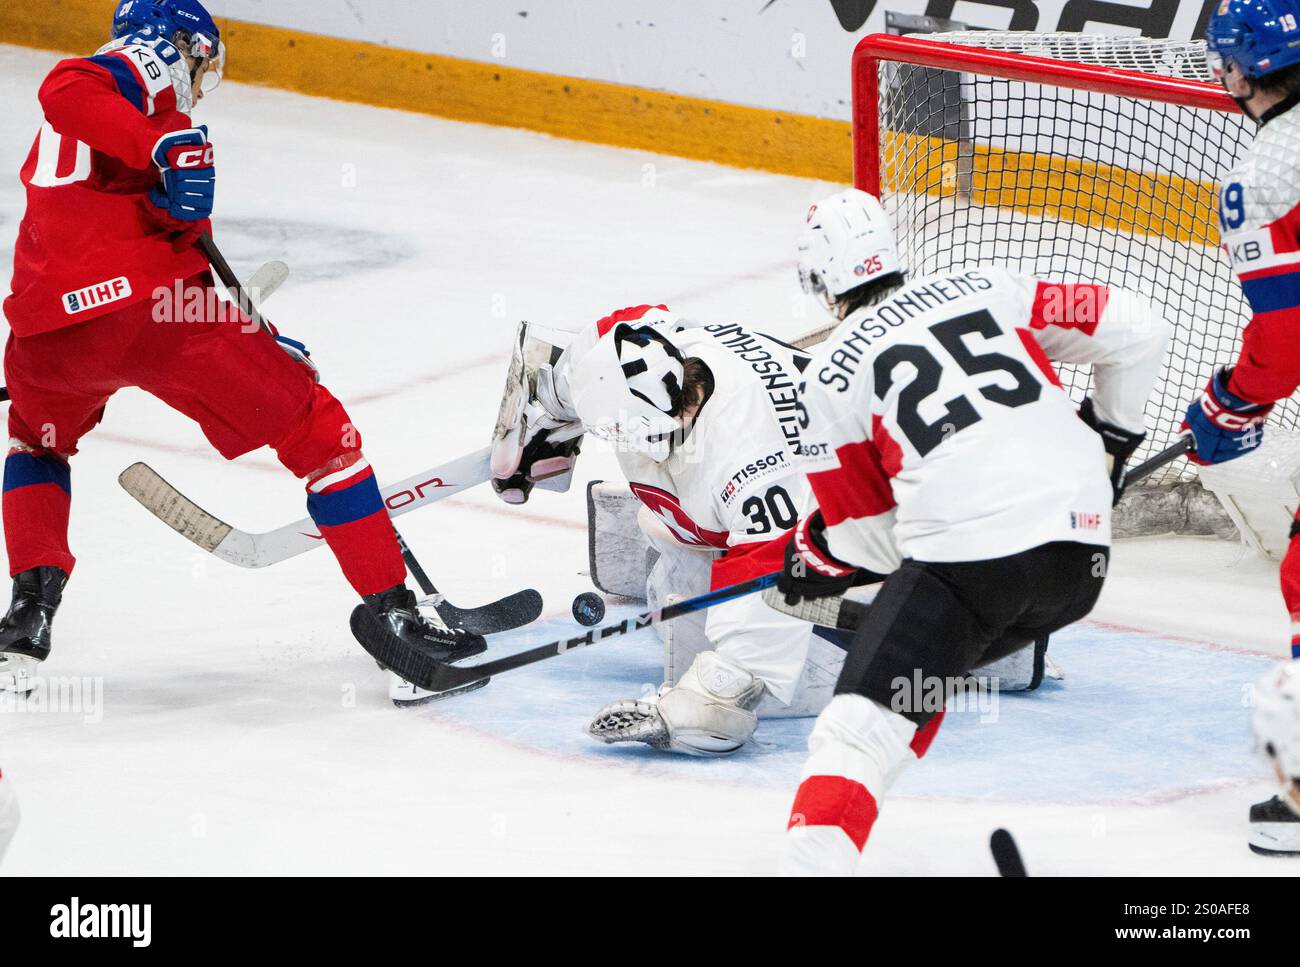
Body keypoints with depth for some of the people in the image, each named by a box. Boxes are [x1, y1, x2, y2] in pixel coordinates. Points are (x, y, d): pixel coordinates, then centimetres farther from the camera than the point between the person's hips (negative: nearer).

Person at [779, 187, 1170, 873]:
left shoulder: (830, 373, 8)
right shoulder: (985, 288, 18)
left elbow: (871, 541, 11)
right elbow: (1136, 329, 17)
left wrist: (816, 554, 32)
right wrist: (1111, 433, 31)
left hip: (965, 554, -5)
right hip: (1082, 556, 6)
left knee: (860, 725, -6)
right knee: (926, 664, 28)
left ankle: (813, 860, -28)